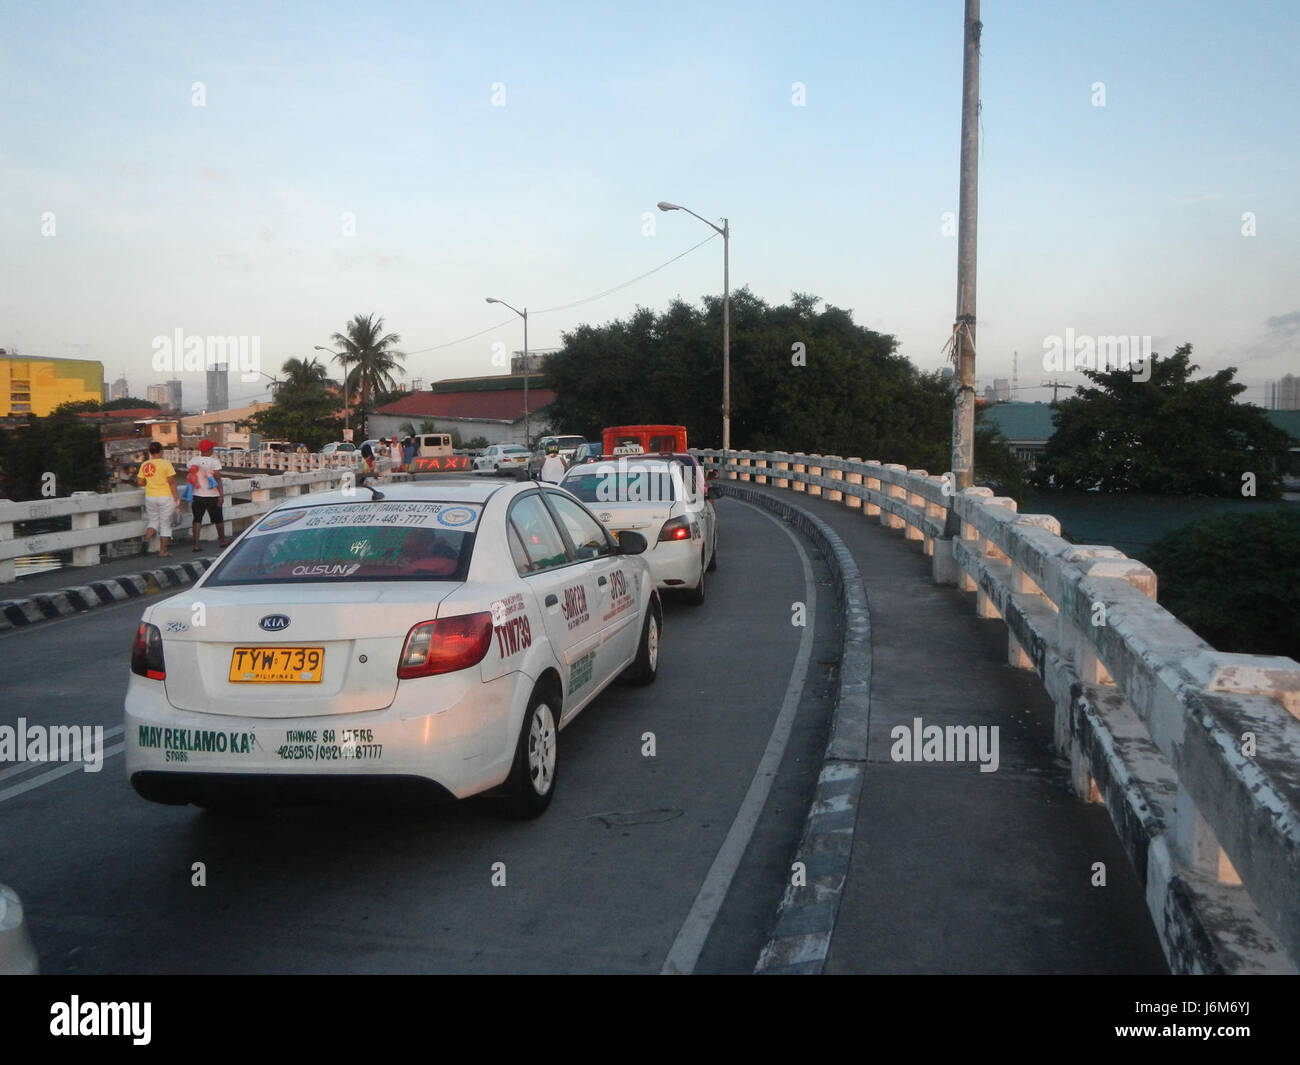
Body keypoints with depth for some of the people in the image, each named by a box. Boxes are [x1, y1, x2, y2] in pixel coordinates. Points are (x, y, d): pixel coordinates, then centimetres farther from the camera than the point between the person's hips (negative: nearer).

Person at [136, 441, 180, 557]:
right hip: (166, 497, -4)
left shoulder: (144, 465, 2)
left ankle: (146, 539, -6)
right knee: (165, 524, 6)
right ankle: (162, 551, 9)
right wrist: (176, 498, -8)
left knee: (153, 520, 20)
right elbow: (171, 482, -12)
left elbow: (140, 482, 3)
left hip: (150, 497, 4)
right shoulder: (166, 464, -10)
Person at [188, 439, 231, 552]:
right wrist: (221, 495, -15)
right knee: (218, 519, 12)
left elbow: (191, 478, 11)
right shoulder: (214, 462, -11)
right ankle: (222, 541, 26)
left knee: (197, 519, 6)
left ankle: (196, 544, -2)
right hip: (212, 496, -4)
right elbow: (218, 479, -15)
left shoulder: (192, 461, 4)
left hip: (197, 495, 4)